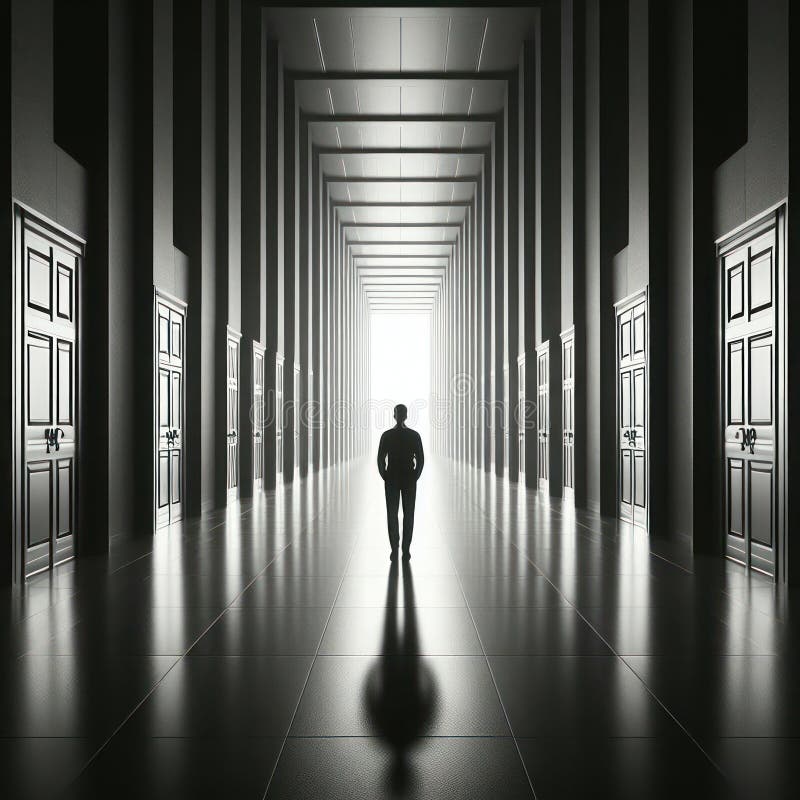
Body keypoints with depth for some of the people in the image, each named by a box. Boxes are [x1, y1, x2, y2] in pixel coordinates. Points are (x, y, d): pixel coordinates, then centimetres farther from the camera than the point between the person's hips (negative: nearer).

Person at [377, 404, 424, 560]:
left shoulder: (386, 435, -7)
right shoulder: (414, 435, -6)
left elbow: (381, 459, -5)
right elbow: (420, 459, -4)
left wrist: (385, 477, 8)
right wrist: (415, 477, 8)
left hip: (391, 479, 0)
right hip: (409, 480, 0)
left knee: (392, 514, 7)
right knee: (408, 515, 8)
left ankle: (394, 550, 6)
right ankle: (406, 550, 8)